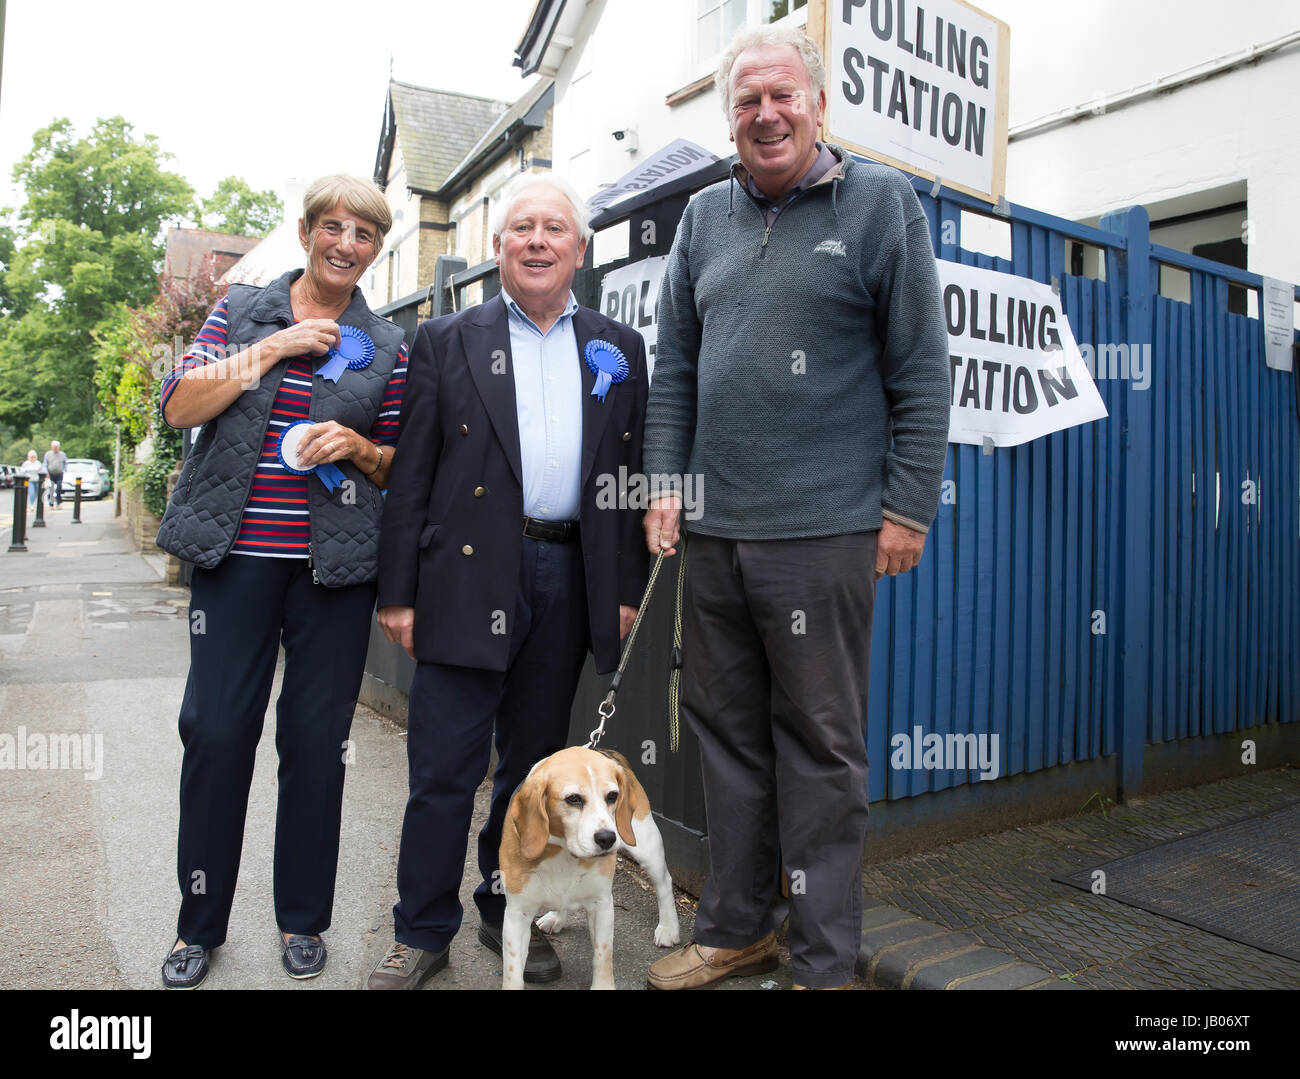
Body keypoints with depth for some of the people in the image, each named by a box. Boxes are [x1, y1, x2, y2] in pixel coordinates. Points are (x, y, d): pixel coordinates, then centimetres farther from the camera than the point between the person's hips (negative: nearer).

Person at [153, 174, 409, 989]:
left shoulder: (386, 344, 10)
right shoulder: (241, 311, 10)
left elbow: (401, 464, 14)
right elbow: (180, 407, -2)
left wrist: (357, 447, -8)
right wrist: (273, 347, -8)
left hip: (334, 566, 1)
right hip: (238, 555, 0)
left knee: (318, 739, 4)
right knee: (215, 731, 0)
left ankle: (303, 919, 22)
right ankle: (200, 924, 20)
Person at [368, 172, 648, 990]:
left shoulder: (618, 348, 12)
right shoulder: (446, 342, 6)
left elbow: (631, 475, 10)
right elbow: (412, 476, 2)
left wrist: (627, 588, 4)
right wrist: (398, 592, -3)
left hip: (570, 579, 2)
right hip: (468, 577, -2)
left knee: (534, 763, 13)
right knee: (444, 769, 2)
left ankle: (510, 913, 31)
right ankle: (423, 932, 19)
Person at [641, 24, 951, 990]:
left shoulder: (881, 201, 3)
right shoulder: (705, 217, 15)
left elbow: (921, 369, -2)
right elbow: (675, 369, 15)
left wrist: (909, 507, -8)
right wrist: (664, 484, 6)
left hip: (823, 530, -5)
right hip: (713, 530, 5)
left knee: (821, 746, 3)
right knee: (725, 731, 12)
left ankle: (825, 961, 18)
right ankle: (735, 930, 28)